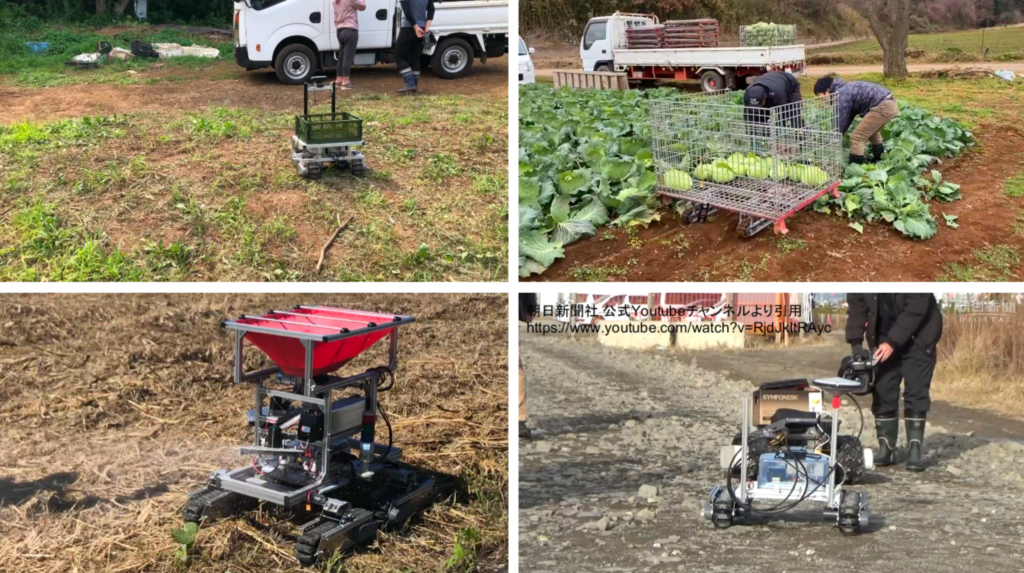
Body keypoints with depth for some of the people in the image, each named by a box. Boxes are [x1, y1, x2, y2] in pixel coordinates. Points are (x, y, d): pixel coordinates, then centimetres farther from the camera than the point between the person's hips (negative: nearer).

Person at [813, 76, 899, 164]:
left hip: (882, 107, -11)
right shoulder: (846, 89, 21)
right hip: (890, 104, 11)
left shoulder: (841, 94, -10)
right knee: (871, 131, 34)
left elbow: (841, 121, -6)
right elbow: (847, 117, 26)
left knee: (857, 137, -7)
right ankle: (879, 160, 50)